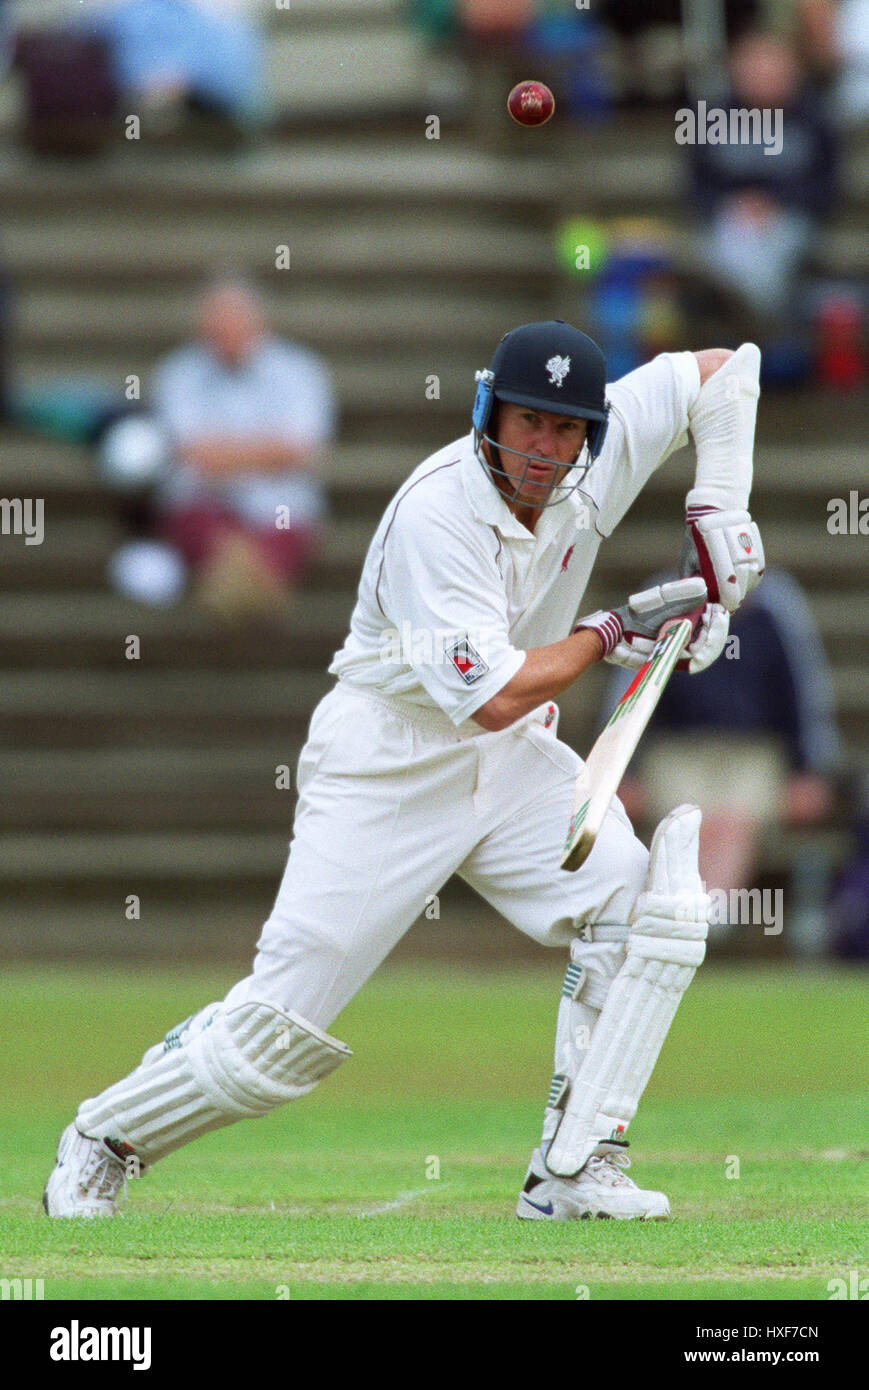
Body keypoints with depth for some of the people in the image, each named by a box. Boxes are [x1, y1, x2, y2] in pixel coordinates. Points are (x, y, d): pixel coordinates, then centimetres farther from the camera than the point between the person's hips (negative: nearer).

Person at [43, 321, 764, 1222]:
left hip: (510, 759, 6)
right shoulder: (438, 512, -28)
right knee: (280, 1030, -7)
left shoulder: (597, 461, -10)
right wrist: (612, 632, -20)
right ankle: (103, 1140, 18)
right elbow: (491, 698, -31)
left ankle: (572, 1171, -13)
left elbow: (722, 368, 3)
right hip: (387, 764, -6)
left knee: (646, 907, -17)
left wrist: (720, 508, -9)